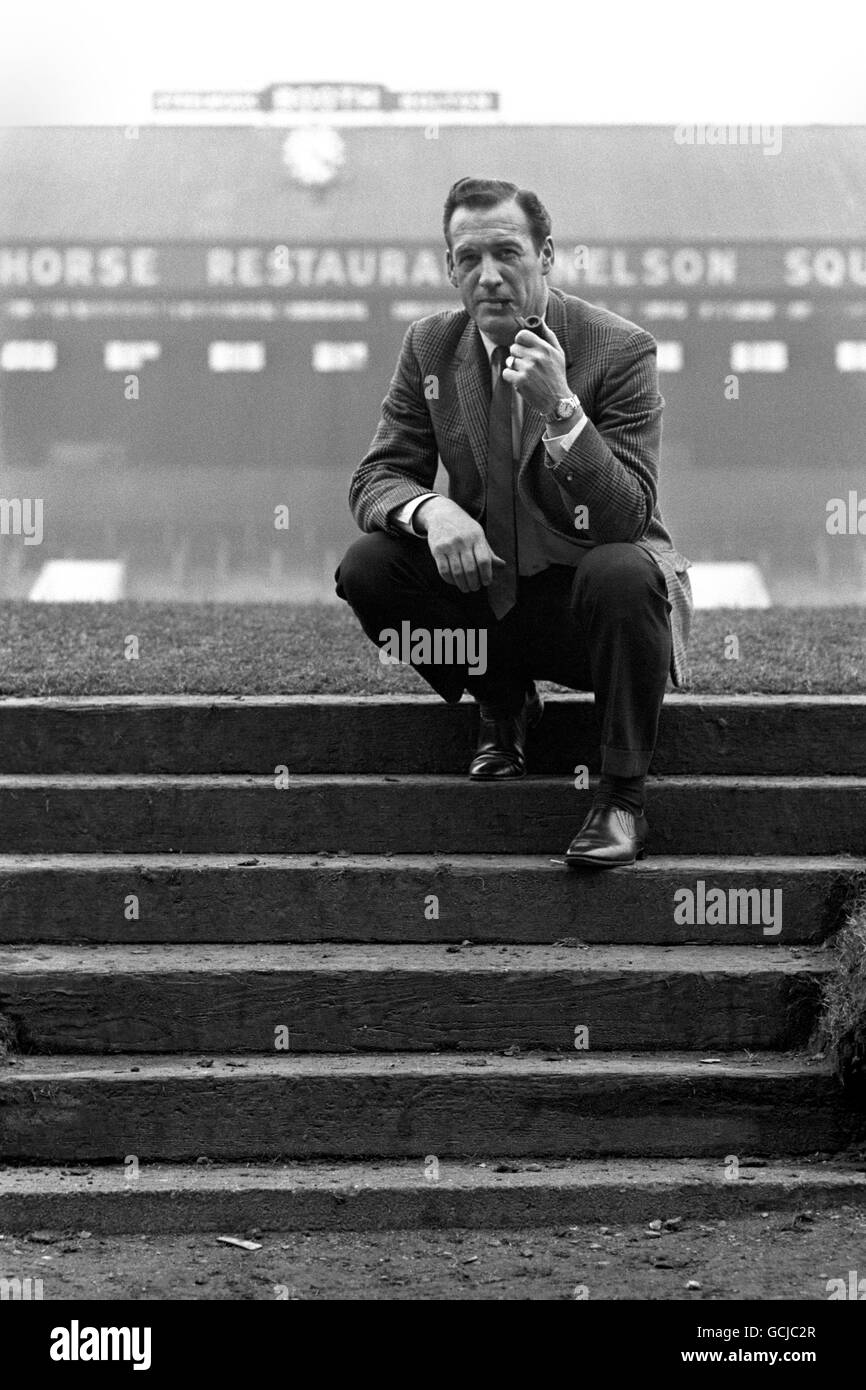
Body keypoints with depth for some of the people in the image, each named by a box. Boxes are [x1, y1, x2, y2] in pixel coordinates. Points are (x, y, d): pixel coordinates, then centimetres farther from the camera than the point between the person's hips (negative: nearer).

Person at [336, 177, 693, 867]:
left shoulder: (621, 349, -14)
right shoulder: (431, 347, -1)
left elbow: (627, 517, -21)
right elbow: (377, 476, -2)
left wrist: (560, 409, -37)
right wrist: (430, 508, -27)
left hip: (588, 595, -4)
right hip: (485, 588, 4)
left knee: (622, 573, -38)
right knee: (366, 567, -19)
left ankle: (623, 796, -20)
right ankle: (502, 704, 6)